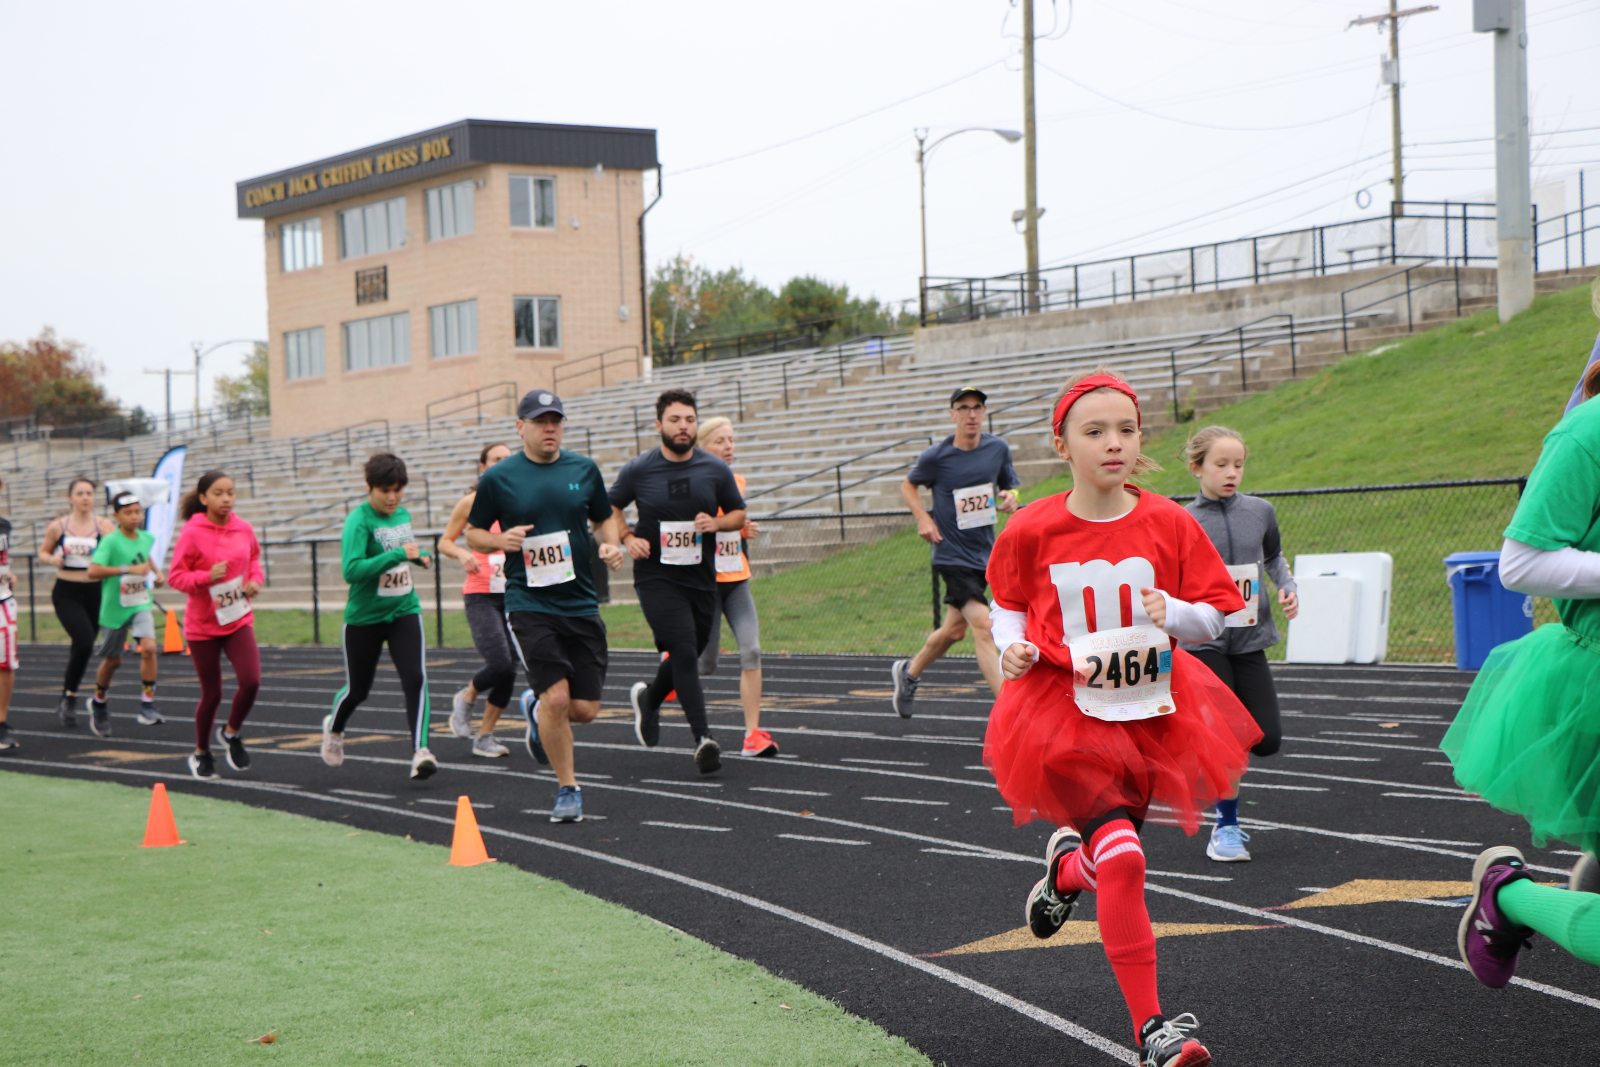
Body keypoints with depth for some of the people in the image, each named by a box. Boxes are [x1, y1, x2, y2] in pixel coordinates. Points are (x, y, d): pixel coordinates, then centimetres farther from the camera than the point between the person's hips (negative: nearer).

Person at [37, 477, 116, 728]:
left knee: (82, 647, 10)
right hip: (66, 593, -2)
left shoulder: (105, 526, -1)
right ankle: (70, 698, -3)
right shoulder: (58, 526, 1)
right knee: (84, 643, -20)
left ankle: (66, 698, 30)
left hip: (94, 593, 2)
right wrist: (52, 560, -7)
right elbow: (43, 552, 14)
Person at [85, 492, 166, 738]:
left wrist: (157, 572, 9)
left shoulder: (146, 538, 2)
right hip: (115, 608, -3)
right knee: (113, 660, 9)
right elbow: (93, 571, -27)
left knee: (149, 647, -20)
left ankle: (147, 706, -13)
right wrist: (128, 569, -30)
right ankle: (99, 703, 37)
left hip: (140, 605, 3)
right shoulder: (110, 541, -15)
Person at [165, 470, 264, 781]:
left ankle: (231, 732, 14)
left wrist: (255, 579, -2)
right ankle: (201, 753, 28)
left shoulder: (244, 529, 0)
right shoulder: (192, 533, -12)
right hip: (202, 624, -3)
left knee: (251, 681, -15)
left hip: (238, 619, 3)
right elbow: (175, 577, -10)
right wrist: (206, 577, -26)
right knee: (212, 694, 4)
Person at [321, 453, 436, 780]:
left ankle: (420, 752, -19)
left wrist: (421, 556, 5)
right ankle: (334, 728, 44)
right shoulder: (358, 521, -16)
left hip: (405, 611, 4)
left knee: (415, 679, -16)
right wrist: (398, 555, -32)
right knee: (358, 689, 12)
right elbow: (351, 570, -29)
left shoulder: (404, 515, 5)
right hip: (364, 617, -4)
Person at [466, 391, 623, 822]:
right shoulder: (498, 478, -1)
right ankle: (567, 788, 4)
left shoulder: (584, 470, 7)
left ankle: (536, 711, 36)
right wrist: (500, 541, -12)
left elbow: (604, 518, 20)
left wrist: (611, 545, -1)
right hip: (529, 605, -3)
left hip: (581, 604, 3)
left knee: (585, 709, 1)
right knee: (557, 697, -15)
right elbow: (472, 533, 9)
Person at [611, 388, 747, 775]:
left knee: (687, 655, 14)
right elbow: (611, 507, 13)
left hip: (701, 579, 4)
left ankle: (648, 698, 45)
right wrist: (627, 538, -5)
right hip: (656, 578, -4)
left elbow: (738, 514, 12)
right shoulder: (638, 470, -3)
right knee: (684, 652, -17)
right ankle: (703, 737, -17)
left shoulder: (716, 470, 2)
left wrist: (717, 523, -9)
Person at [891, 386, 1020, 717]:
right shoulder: (935, 457, -11)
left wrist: (1009, 498, -9)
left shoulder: (999, 448, -1)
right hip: (951, 554, -6)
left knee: (954, 629, 17)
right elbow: (908, 485, 7)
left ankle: (908, 672, 43)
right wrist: (923, 518, -8)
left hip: (983, 553, 6)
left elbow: (1009, 486, 15)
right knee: (983, 627, -18)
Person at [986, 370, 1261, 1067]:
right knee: (1121, 856, -16)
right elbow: (1008, 604, 12)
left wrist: (1173, 612, -18)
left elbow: (1214, 618, 3)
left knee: (1114, 851, 13)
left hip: (1152, 713, 3)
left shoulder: (1169, 524, -5)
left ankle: (1067, 866, 52)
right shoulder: (1034, 531, -7)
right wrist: (1013, 645, -8)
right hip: (1066, 713, -3)